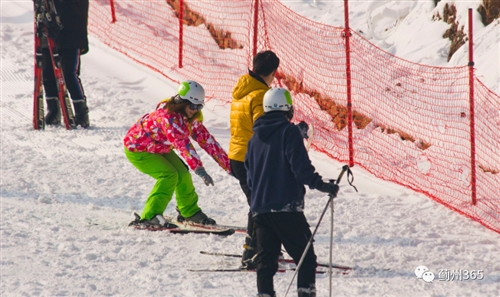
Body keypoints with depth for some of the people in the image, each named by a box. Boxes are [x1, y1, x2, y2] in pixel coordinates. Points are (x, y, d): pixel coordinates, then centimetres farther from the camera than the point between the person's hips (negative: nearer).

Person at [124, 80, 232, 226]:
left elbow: (207, 140, -5)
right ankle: (150, 216, -22)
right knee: (169, 175, -23)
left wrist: (229, 165, -8)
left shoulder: (192, 119, -7)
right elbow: (183, 143, -45)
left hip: (159, 149, 8)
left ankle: (190, 212, 21)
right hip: (137, 149, -8)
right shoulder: (168, 116, -35)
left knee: (182, 174, 0)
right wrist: (199, 169, -53)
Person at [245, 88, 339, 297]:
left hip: (259, 207, 6)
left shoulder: (256, 137, 14)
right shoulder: (289, 131, -6)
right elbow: (300, 166, -16)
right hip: (287, 207, -6)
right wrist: (320, 185, -16)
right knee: (305, 257, -2)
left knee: (266, 260, 7)